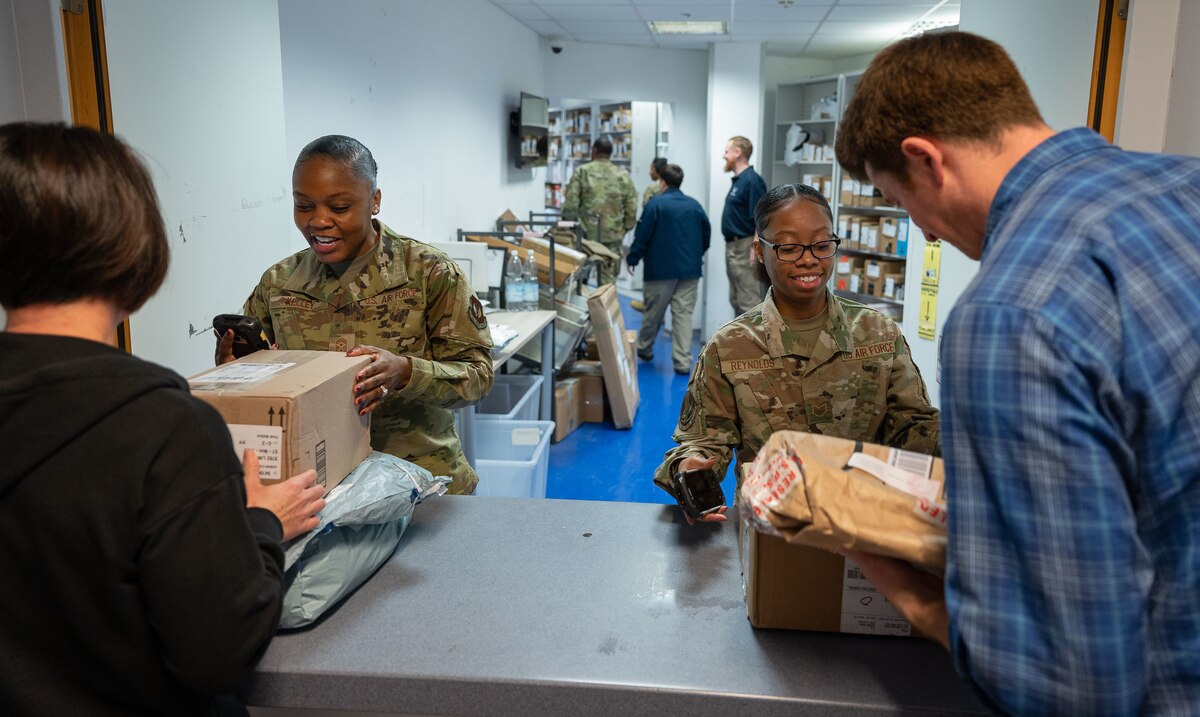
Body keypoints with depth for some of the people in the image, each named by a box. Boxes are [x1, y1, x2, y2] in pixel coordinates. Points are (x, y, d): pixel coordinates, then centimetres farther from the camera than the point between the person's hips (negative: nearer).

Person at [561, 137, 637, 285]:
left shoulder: (582, 172, -2)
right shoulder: (623, 176, 3)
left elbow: (570, 205, -6)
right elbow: (631, 210, 3)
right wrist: (623, 230, 17)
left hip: (585, 234, -1)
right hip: (613, 237, 1)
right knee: (608, 281, 6)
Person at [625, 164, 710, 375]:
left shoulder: (656, 203, -8)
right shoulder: (694, 205, 5)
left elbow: (642, 235, -9)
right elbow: (706, 234, 11)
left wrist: (632, 259, 3)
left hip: (661, 269, -3)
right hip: (690, 269, 3)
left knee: (653, 312, 13)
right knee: (684, 314, 2)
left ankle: (644, 348, 32)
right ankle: (683, 362, -3)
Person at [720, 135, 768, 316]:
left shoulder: (752, 181, -15)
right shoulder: (738, 180, 14)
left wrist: (755, 250, -24)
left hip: (745, 248, -10)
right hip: (733, 246, 10)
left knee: (749, 301, -8)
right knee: (737, 300, 16)